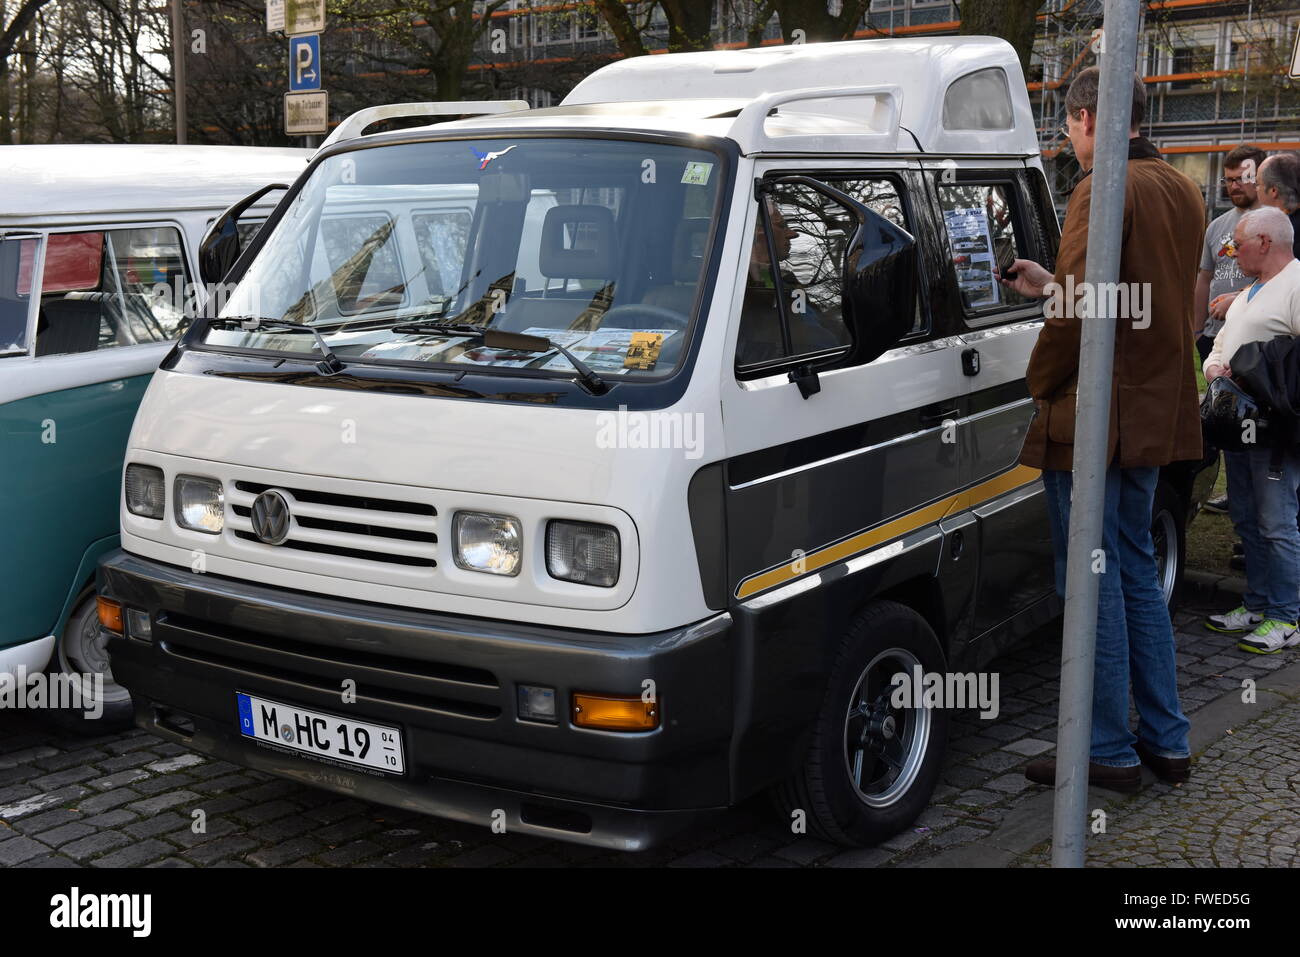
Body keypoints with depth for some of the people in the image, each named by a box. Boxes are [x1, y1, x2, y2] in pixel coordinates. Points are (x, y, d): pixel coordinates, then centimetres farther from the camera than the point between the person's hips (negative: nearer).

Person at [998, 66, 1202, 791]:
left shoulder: (1106, 190, -16)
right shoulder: (1182, 191, 13)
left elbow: (1081, 308, -22)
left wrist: (1039, 382, -8)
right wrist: (1050, 285, 21)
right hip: (1157, 414, 9)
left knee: (1094, 582, 0)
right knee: (1137, 573, 17)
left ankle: (1110, 752, 8)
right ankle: (1166, 742, 24)